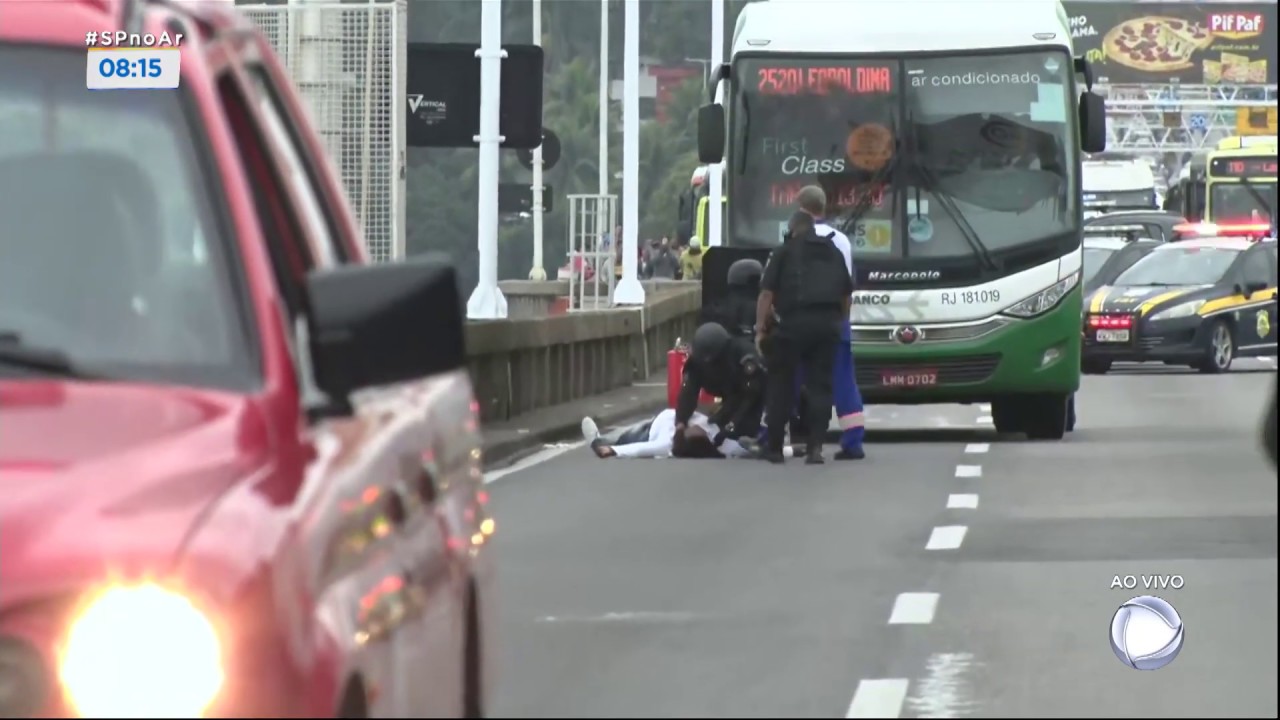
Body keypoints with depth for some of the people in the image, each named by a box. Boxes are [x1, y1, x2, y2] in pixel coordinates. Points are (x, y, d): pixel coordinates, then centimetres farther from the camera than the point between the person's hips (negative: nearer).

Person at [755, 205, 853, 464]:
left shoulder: (785, 252, 7)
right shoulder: (833, 253, 21)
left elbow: (767, 293, -1)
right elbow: (847, 293, 21)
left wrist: (761, 328, 0)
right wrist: (842, 321, 25)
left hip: (794, 322, -4)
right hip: (828, 323, 4)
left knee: (782, 384, 5)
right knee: (820, 385, 5)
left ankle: (774, 447, 8)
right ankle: (815, 446, -4)